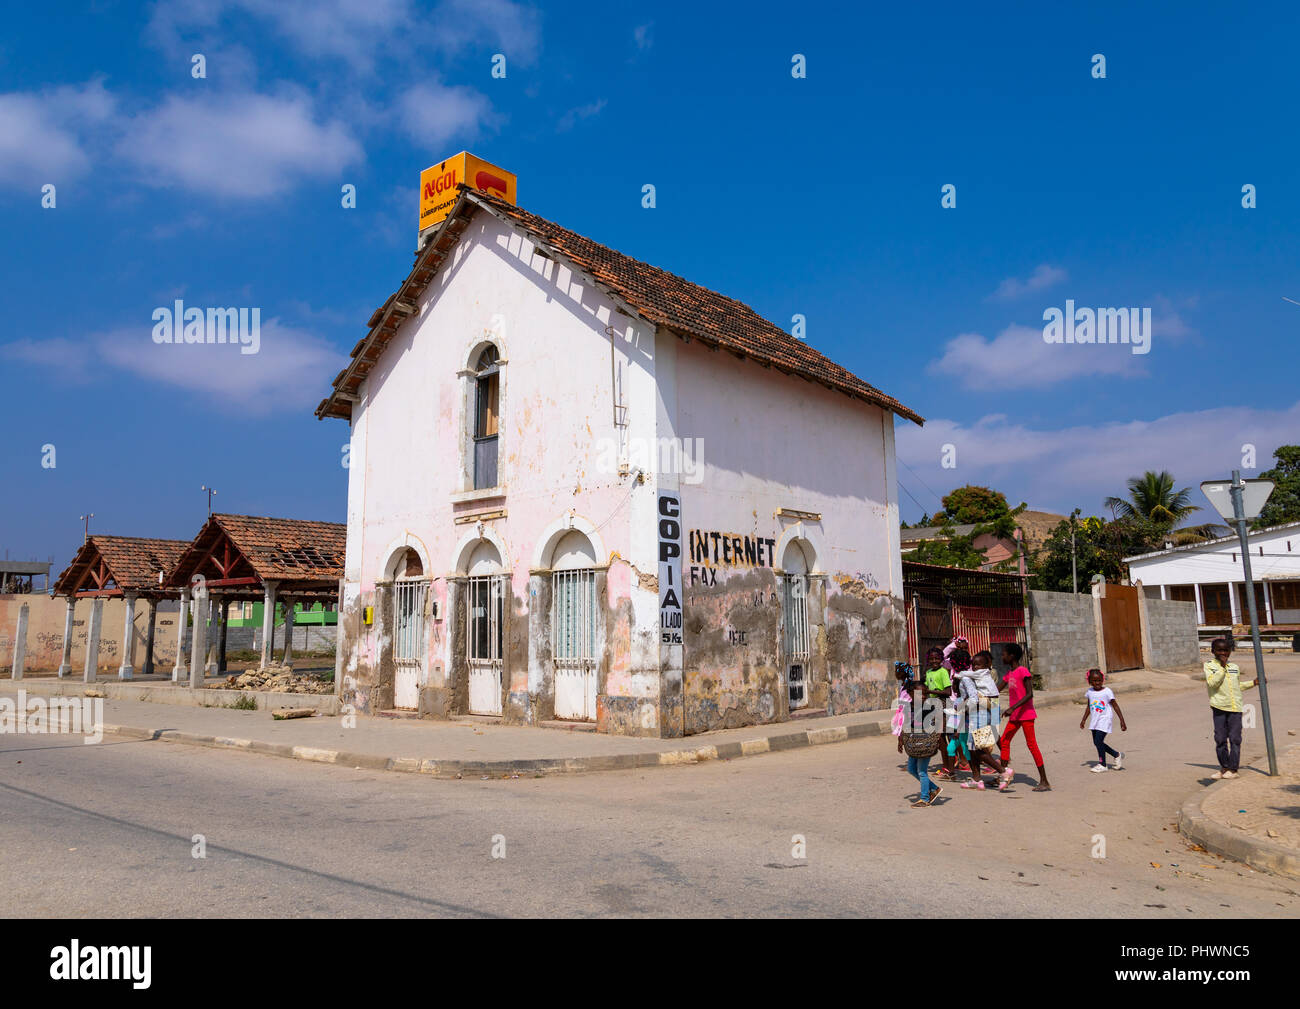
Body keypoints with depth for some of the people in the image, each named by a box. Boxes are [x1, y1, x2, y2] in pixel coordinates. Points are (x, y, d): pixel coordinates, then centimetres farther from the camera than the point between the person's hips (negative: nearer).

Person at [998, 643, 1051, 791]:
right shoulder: (1009, 674, 12)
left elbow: (1029, 694, -21)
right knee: (1004, 741, 9)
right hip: (1014, 715, 9)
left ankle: (1044, 782, -4)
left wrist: (1013, 708, -27)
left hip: (1026, 714, -9)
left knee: (1031, 744, -8)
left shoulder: (1023, 671, -14)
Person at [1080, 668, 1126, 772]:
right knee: (1096, 742, 9)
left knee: (1098, 741, -12)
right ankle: (1117, 755, 29)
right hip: (1095, 720, 7)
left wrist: (1122, 720, -12)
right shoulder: (1090, 692, 5)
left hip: (1105, 720, -7)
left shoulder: (1107, 691, -12)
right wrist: (1083, 719, 15)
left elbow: (1115, 706, -9)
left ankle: (1102, 764, 3)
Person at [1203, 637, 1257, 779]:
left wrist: (1254, 682, 22)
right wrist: (1222, 667, -13)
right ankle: (1224, 767, 15)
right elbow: (1212, 683, -15)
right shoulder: (1209, 666, 0)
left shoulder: (1234, 667, 15)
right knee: (1220, 738, 2)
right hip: (1219, 707, -3)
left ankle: (1233, 768, 8)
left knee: (1235, 738, 0)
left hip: (1235, 707, 3)